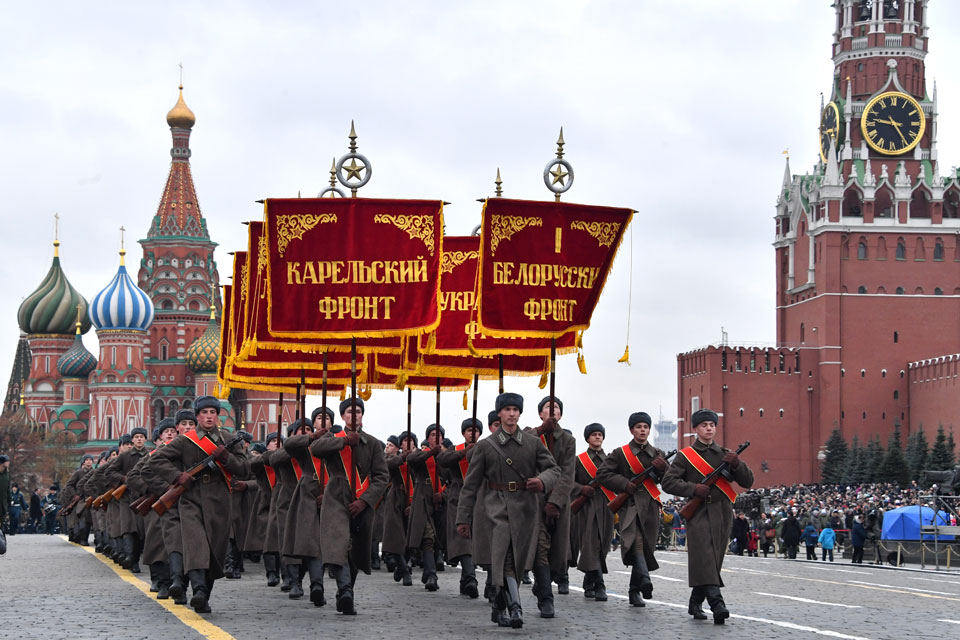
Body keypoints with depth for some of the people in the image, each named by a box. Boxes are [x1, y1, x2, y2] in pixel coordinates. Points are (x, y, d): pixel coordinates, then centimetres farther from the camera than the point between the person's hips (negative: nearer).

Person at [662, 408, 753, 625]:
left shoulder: (724, 454, 16)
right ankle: (717, 604, -31)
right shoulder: (686, 455, 6)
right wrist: (693, 488, -13)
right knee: (704, 558, -19)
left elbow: (747, 482, 11)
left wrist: (737, 464, -8)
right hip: (699, 512, -4)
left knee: (713, 562, 5)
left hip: (722, 514, 4)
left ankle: (695, 603, 17)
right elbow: (668, 482, 0)